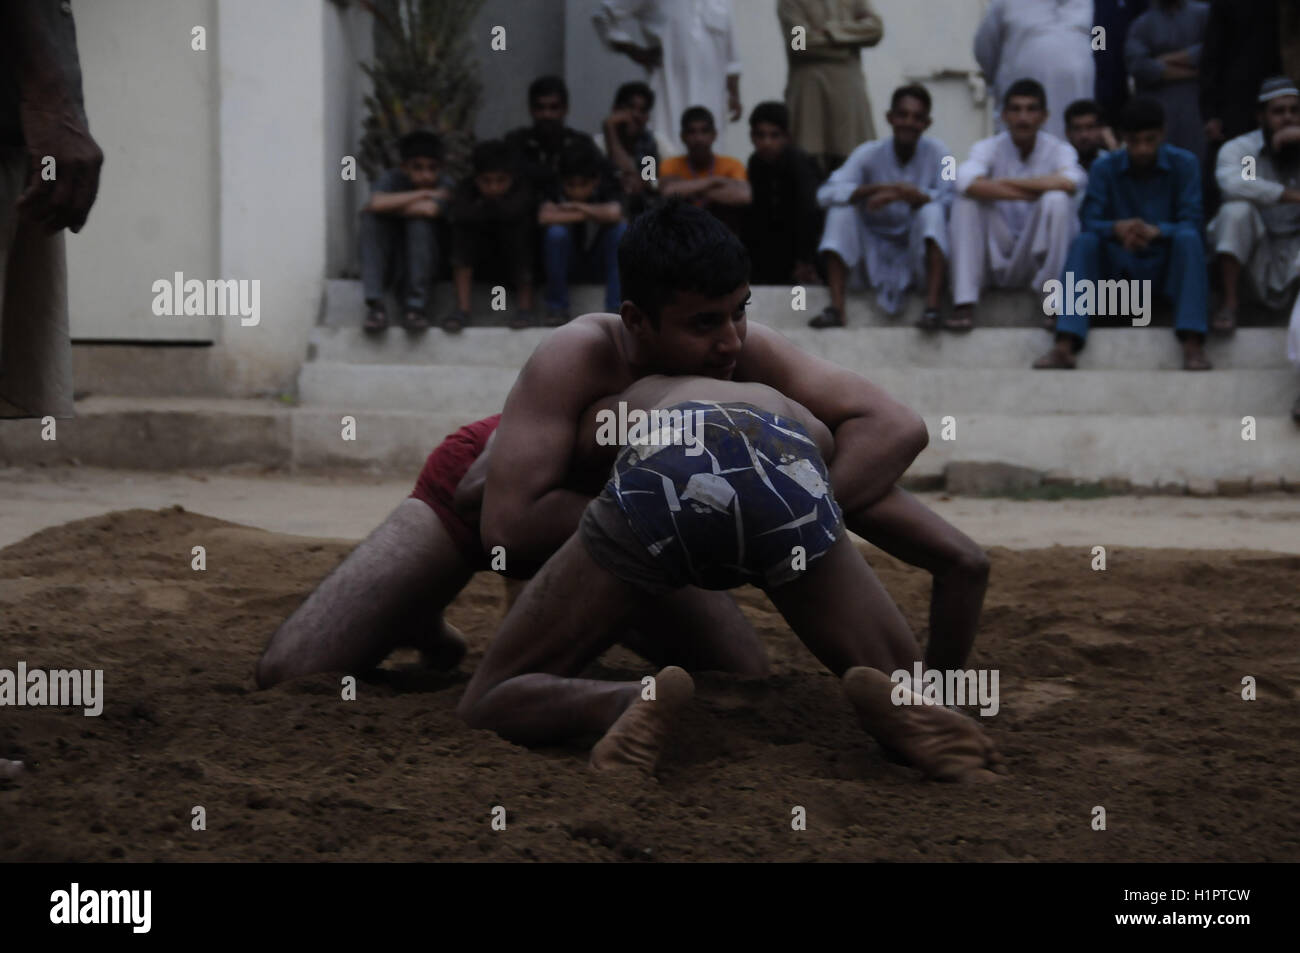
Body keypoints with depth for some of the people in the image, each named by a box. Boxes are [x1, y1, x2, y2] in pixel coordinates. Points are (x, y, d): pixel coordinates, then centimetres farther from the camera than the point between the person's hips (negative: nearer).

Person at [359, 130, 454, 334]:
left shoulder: (444, 184, -13)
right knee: (370, 217, -24)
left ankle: (414, 306, -25)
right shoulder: (392, 178, -10)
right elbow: (377, 203, -33)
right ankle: (375, 304, -27)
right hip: (387, 266, 1)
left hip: (425, 262, -1)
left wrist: (392, 208, -22)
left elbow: (430, 209, -35)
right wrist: (424, 194, -26)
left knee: (420, 220, -28)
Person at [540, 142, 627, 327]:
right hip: (568, 264, 0)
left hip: (601, 264, 0)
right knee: (556, 231, -30)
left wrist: (579, 206, -24)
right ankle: (556, 307, -16)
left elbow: (613, 214, -37)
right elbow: (544, 217, -34)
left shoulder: (606, 191, -13)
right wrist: (583, 215, -29)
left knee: (621, 229, -27)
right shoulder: (556, 193, -12)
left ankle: (615, 307, -25)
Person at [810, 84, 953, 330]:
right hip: (875, 260, 1)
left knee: (932, 211, -26)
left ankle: (932, 307, -38)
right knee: (841, 209, -19)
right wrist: (878, 188, -32)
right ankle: (836, 307, -29)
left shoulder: (936, 152, -4)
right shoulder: (869, 153, -4)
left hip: (919, 258, -1)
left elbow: (950, 202, -18)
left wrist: (913, 196, -35)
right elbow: (826, 194, -18)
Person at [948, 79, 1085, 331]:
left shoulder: (1058, 150, -6)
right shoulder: (988, 148, -4)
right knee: (966, 200, -22)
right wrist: (1027, 194, -26)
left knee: (1057, 200, -27)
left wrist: (1008, 182, -22)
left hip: (1042, 256, -1)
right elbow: (967, 182, -28)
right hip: (998, 261, 1)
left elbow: (1071, 182, -31)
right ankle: (964, 304, -26)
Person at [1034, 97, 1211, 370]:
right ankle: (1065, 346, -41)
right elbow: (1089, 222, -12)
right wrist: (1116, 228, -36)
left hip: (1168, 265, -1)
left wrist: (1156, 231, -36)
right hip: (1120, 265, 1)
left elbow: (1191, 223, -14)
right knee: (1084, 242, -27)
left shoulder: (1184, 164, -6)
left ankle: (1193, 344, -40)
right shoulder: (1105, 168, -4)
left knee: (1188, 237, -31)